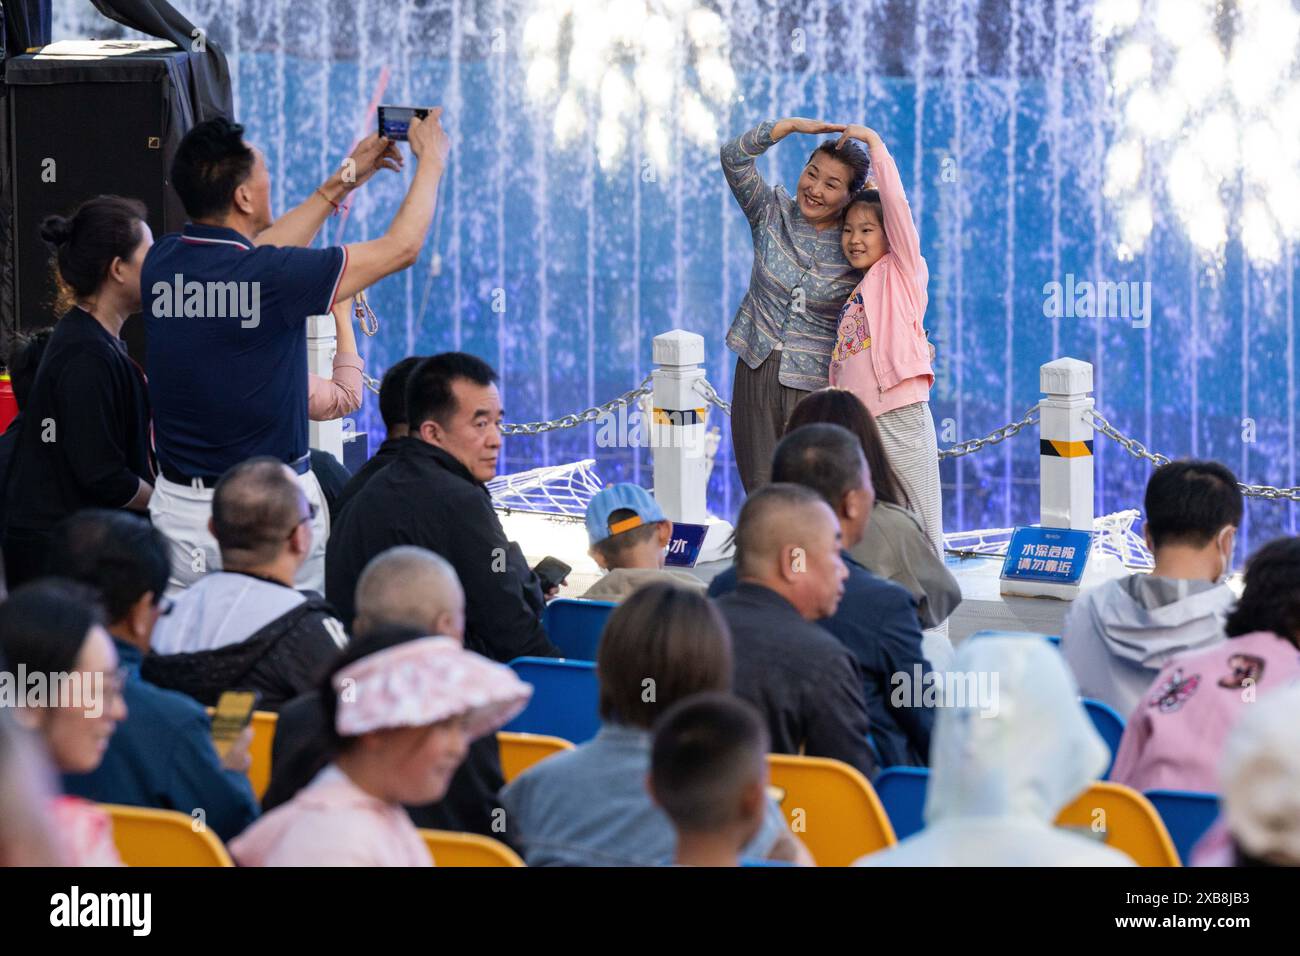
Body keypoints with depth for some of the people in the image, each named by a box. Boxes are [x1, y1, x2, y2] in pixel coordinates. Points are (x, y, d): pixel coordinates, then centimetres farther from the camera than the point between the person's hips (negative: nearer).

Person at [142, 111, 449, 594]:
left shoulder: (162, 263, 1)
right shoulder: (272, 279, -17)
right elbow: (401, 247, -4)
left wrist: (343, 182, 29)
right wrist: (431, 161, 14)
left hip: (177, 507, 6)